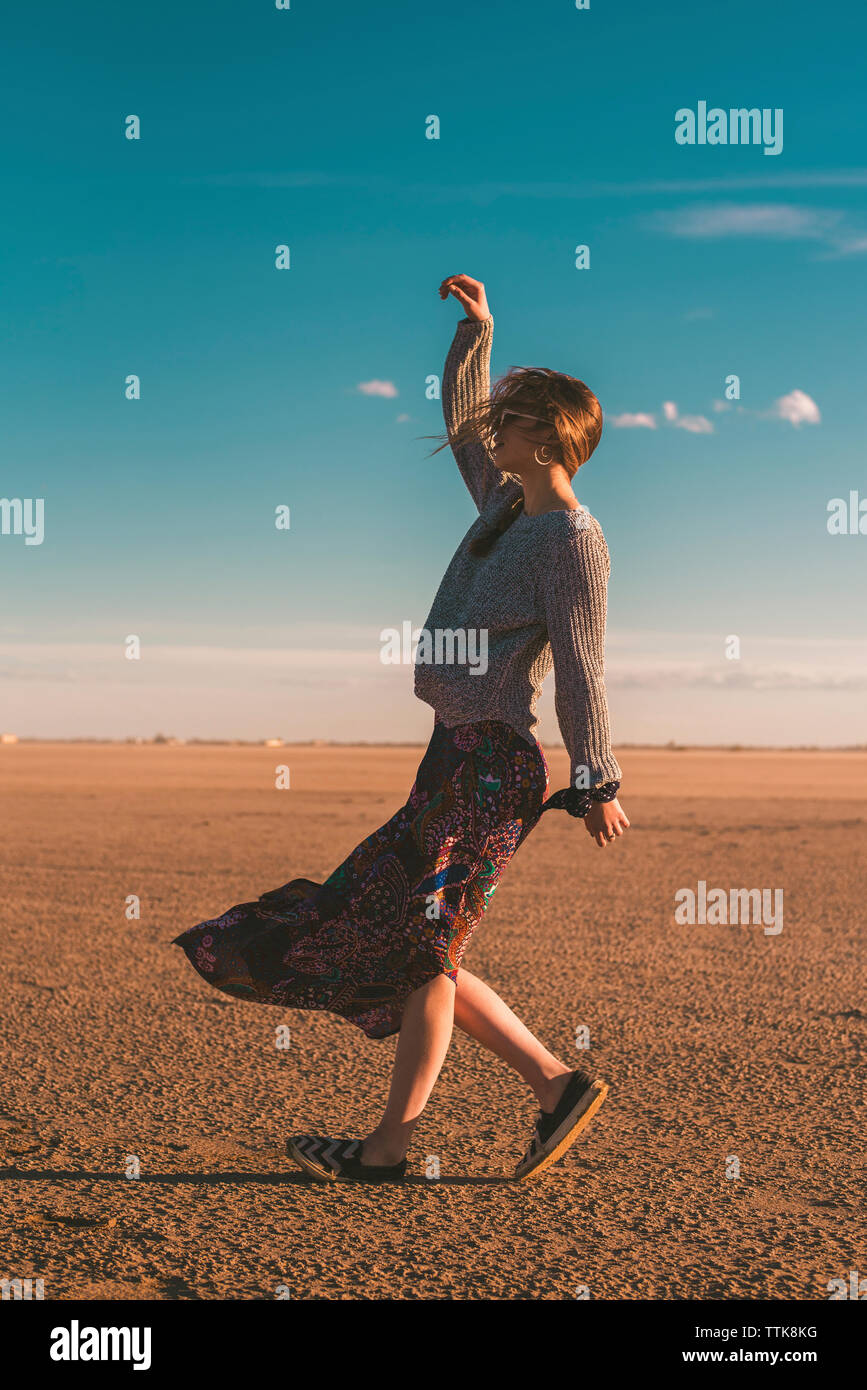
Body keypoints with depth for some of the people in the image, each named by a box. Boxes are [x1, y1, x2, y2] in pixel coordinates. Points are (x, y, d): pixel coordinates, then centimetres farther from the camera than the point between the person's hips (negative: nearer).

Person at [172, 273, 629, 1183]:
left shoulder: (573, 542, -12)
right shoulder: (505, 503, 13)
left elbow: (581, 674, -14)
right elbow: (460, 420, 29)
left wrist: (597, 783, -12)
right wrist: (474, 331, 22)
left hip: (492, 770, -9)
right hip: (457, 760, 9)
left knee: (421, 953, -3)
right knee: (411, 951, 12)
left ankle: (388, 1149, 9)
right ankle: (555, 1083, 17)